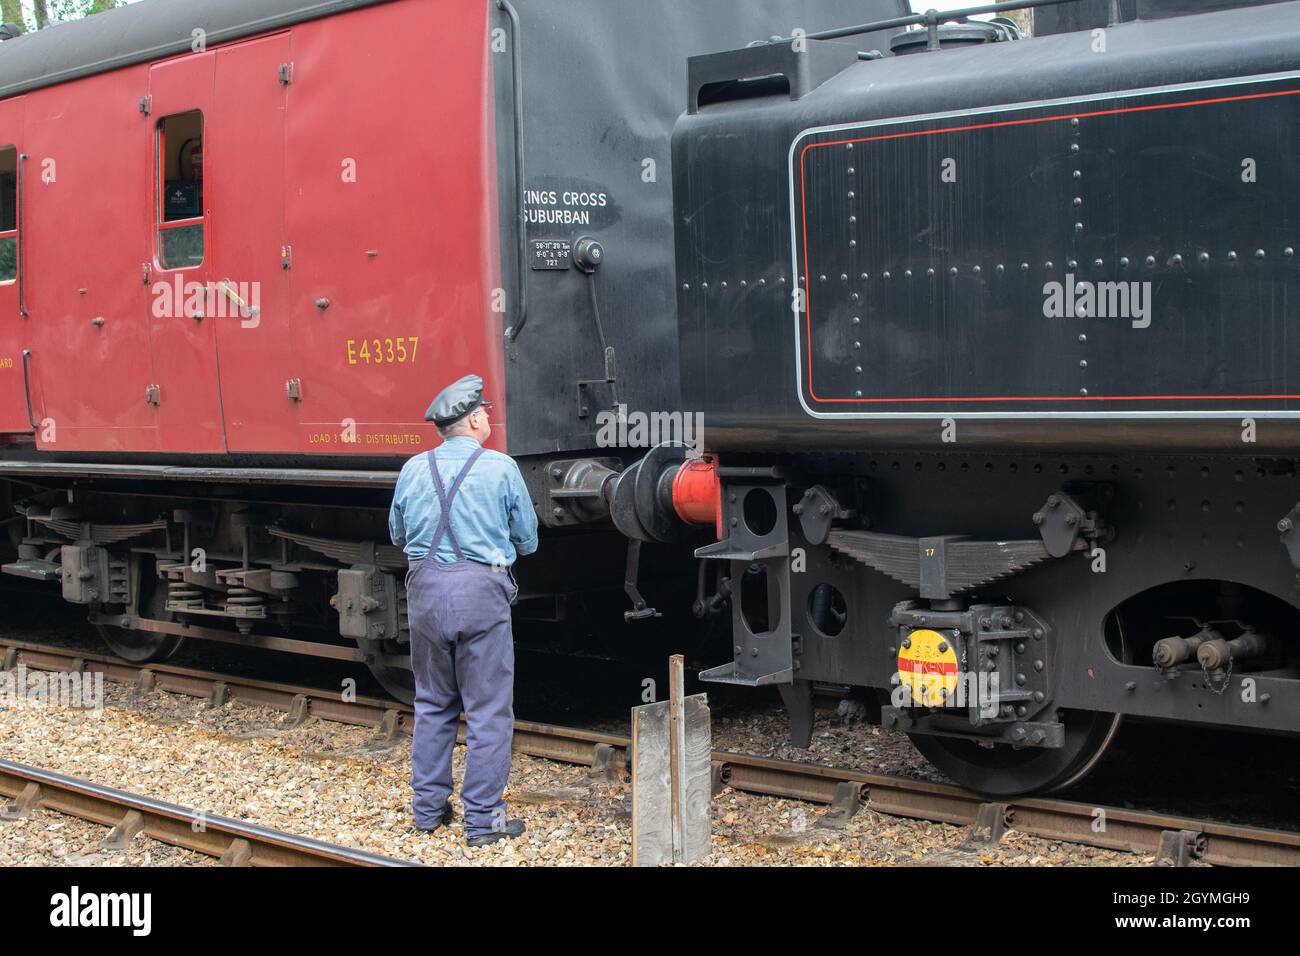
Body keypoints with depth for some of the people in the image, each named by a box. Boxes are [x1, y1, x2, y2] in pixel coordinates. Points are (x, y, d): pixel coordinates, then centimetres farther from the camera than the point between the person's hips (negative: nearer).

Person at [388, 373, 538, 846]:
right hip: (481, 588, -4)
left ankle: (428, 808, 22)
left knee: (432, 704, 17)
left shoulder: (413, 470, 6)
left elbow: (398, 535, 17)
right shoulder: (501, 468, -4)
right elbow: (527, 540, 5)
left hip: (425, 586, 4)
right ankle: (483, 819, 5)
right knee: (488, 710, 3)